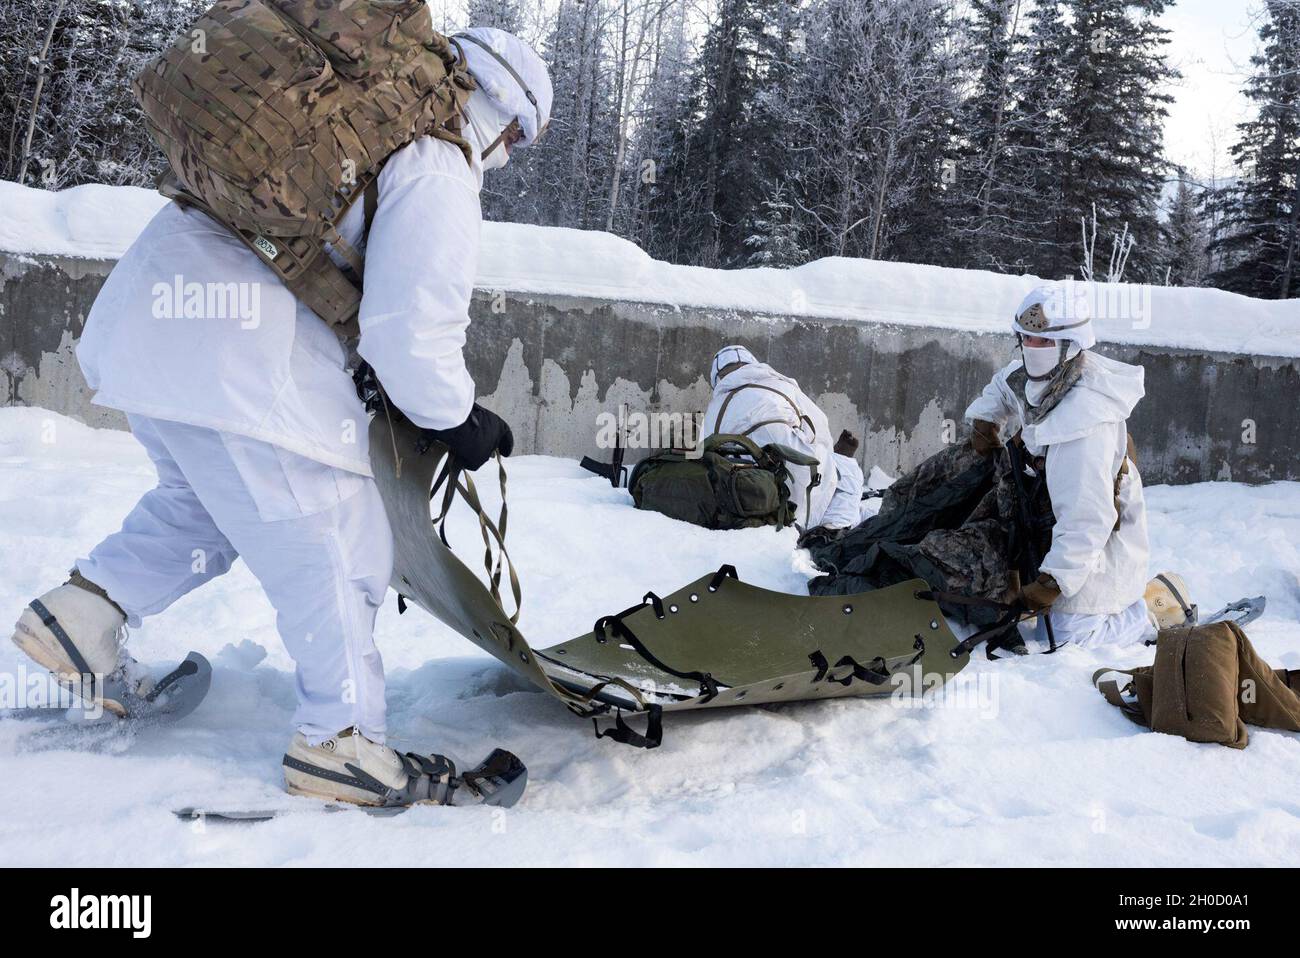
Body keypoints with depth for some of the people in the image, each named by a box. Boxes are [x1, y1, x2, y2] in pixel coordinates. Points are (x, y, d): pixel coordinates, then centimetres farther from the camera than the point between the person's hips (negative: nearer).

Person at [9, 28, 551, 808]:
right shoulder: (439, 174, -8)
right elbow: (410, 327, -14)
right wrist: (456, 418, 3)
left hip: (151, 321, 10)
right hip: (240, 363, -10)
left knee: (207, 498, 32)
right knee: (334, 548, 2)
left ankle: (84, 610, 28)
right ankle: (338, 740, 10)